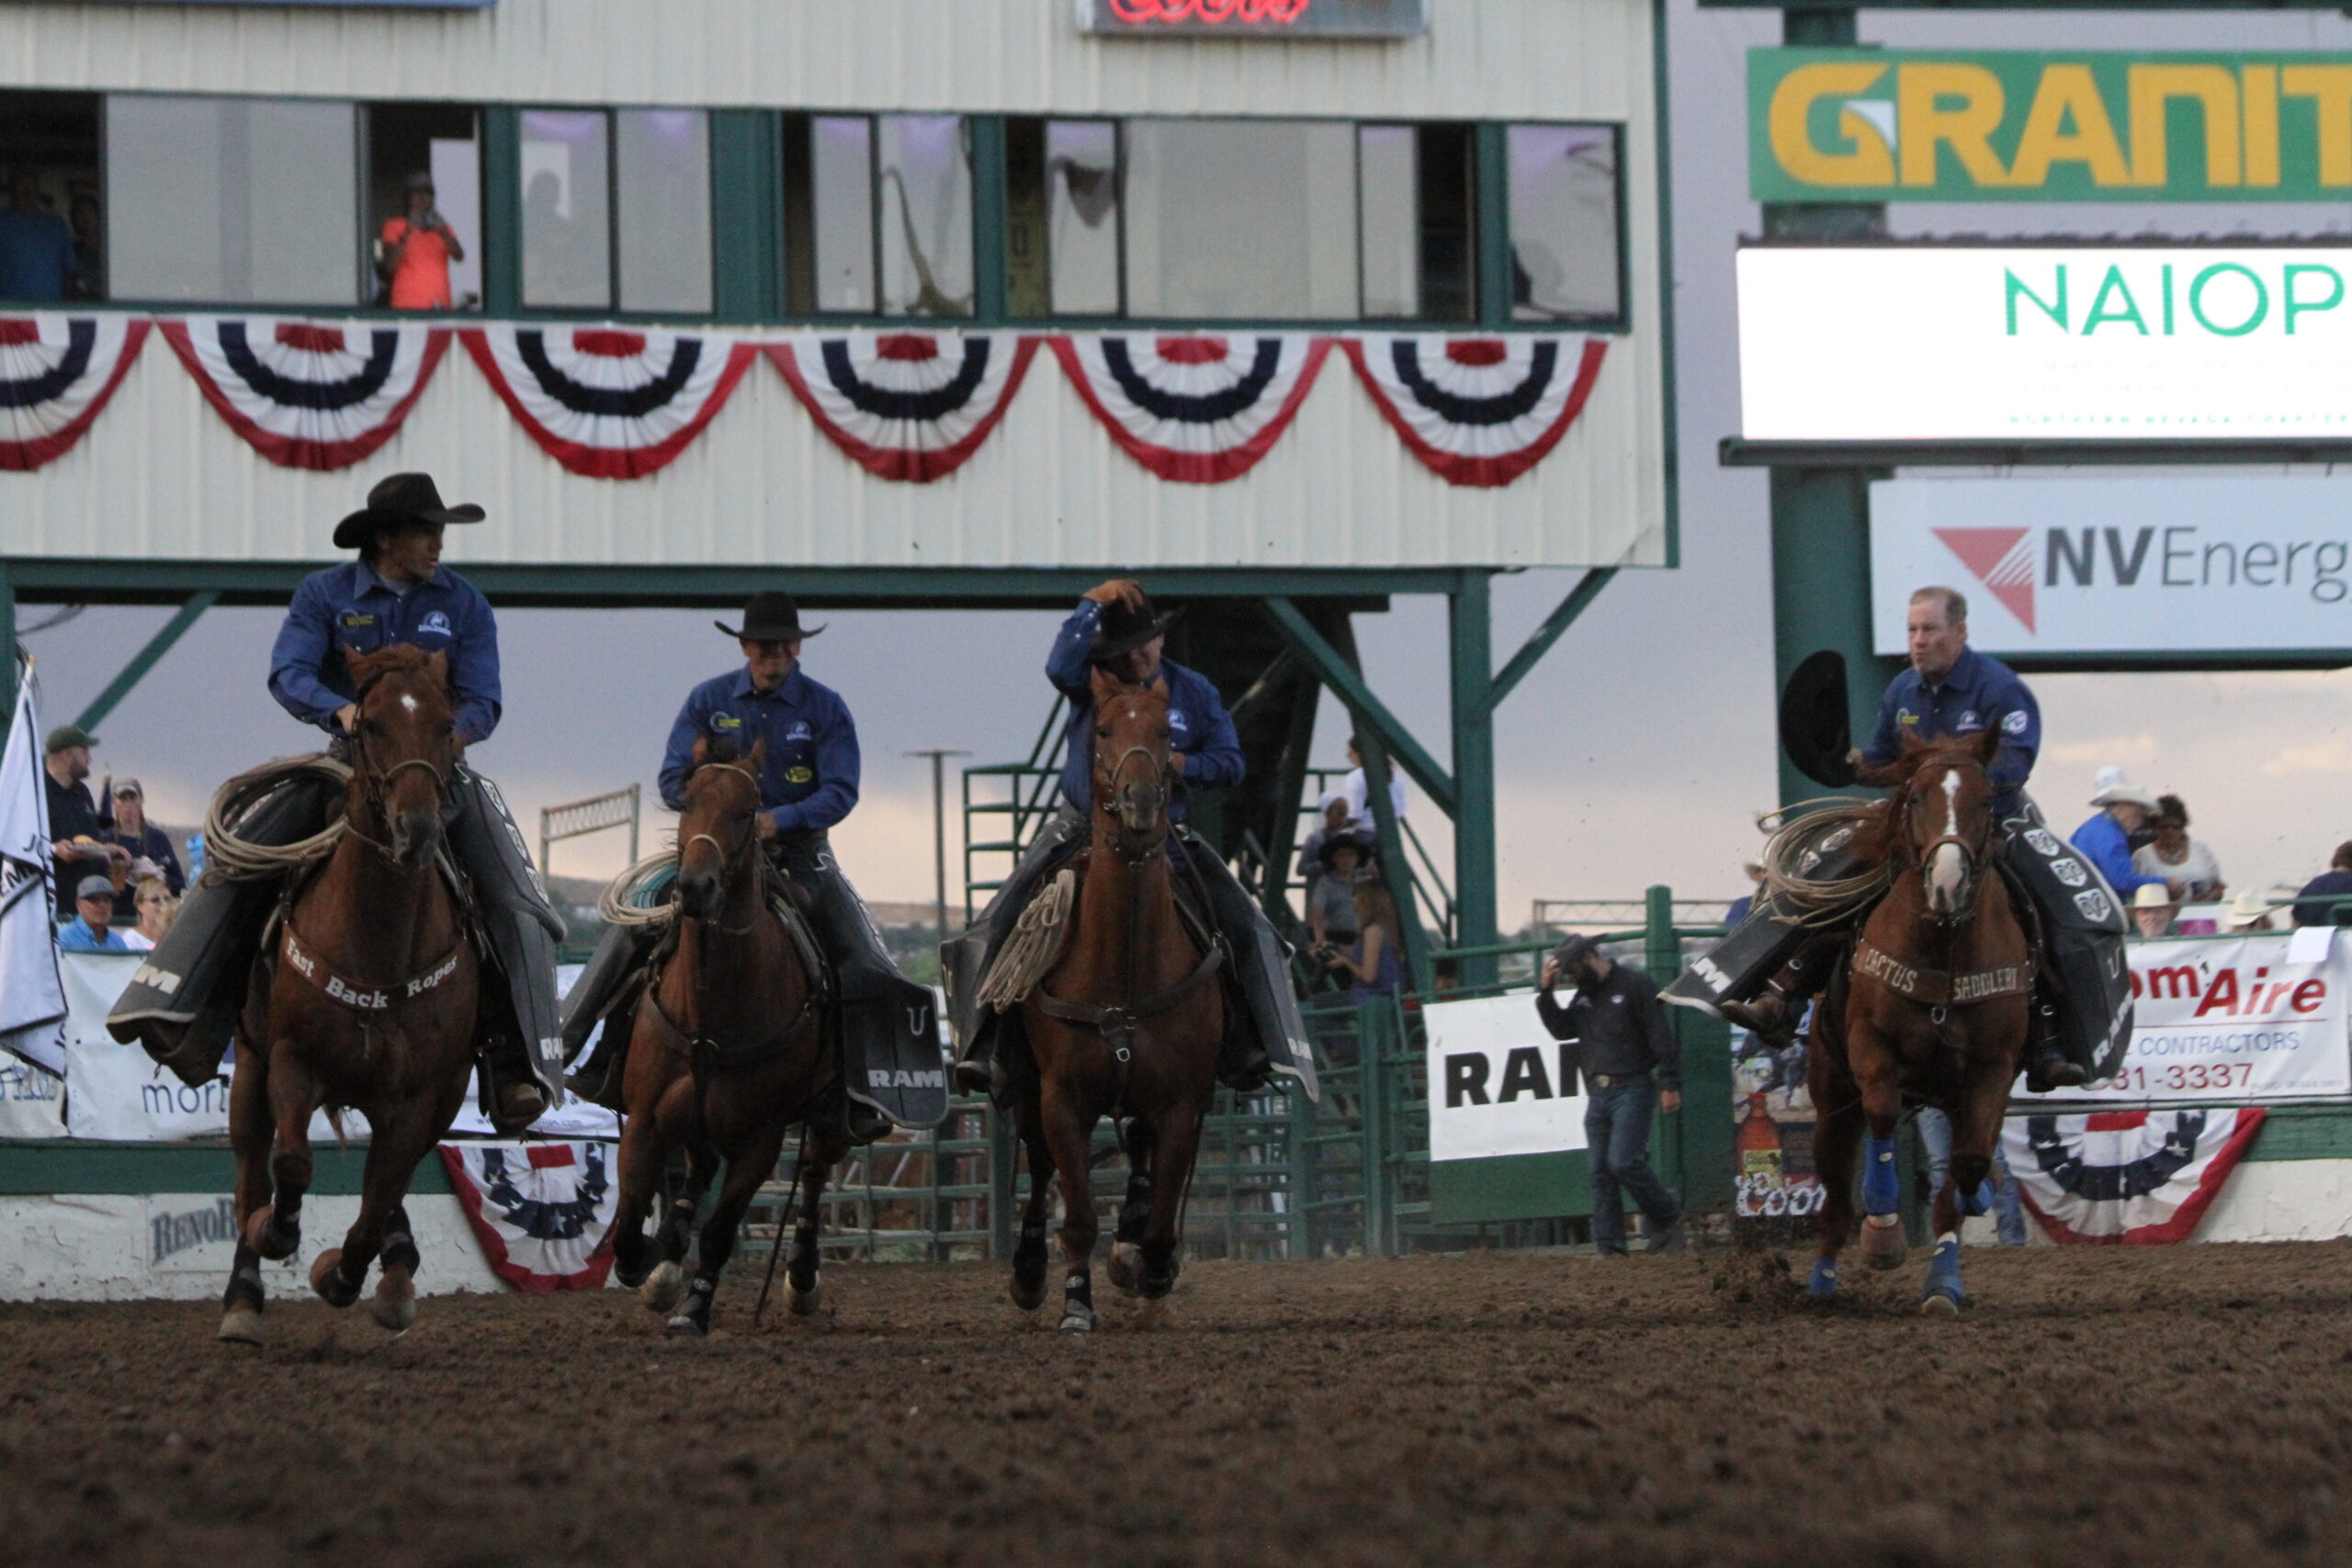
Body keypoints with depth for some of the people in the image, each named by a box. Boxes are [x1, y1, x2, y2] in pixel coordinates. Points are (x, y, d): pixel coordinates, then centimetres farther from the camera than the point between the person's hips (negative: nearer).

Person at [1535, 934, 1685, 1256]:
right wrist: (1545, 992, 3)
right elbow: (1562, 1029, 13)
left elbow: (1661, 1037, -8)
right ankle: (1609, 1248, 3)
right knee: (1601, 1172, 2)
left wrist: (1669, 1085, -14)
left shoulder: (1634, 985, -4)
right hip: (1597, 1094, 7)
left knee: (1624, 1162, -17)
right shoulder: (1584, 996, 20)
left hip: (1631, 1089, -7)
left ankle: (1667, 1221, 2)